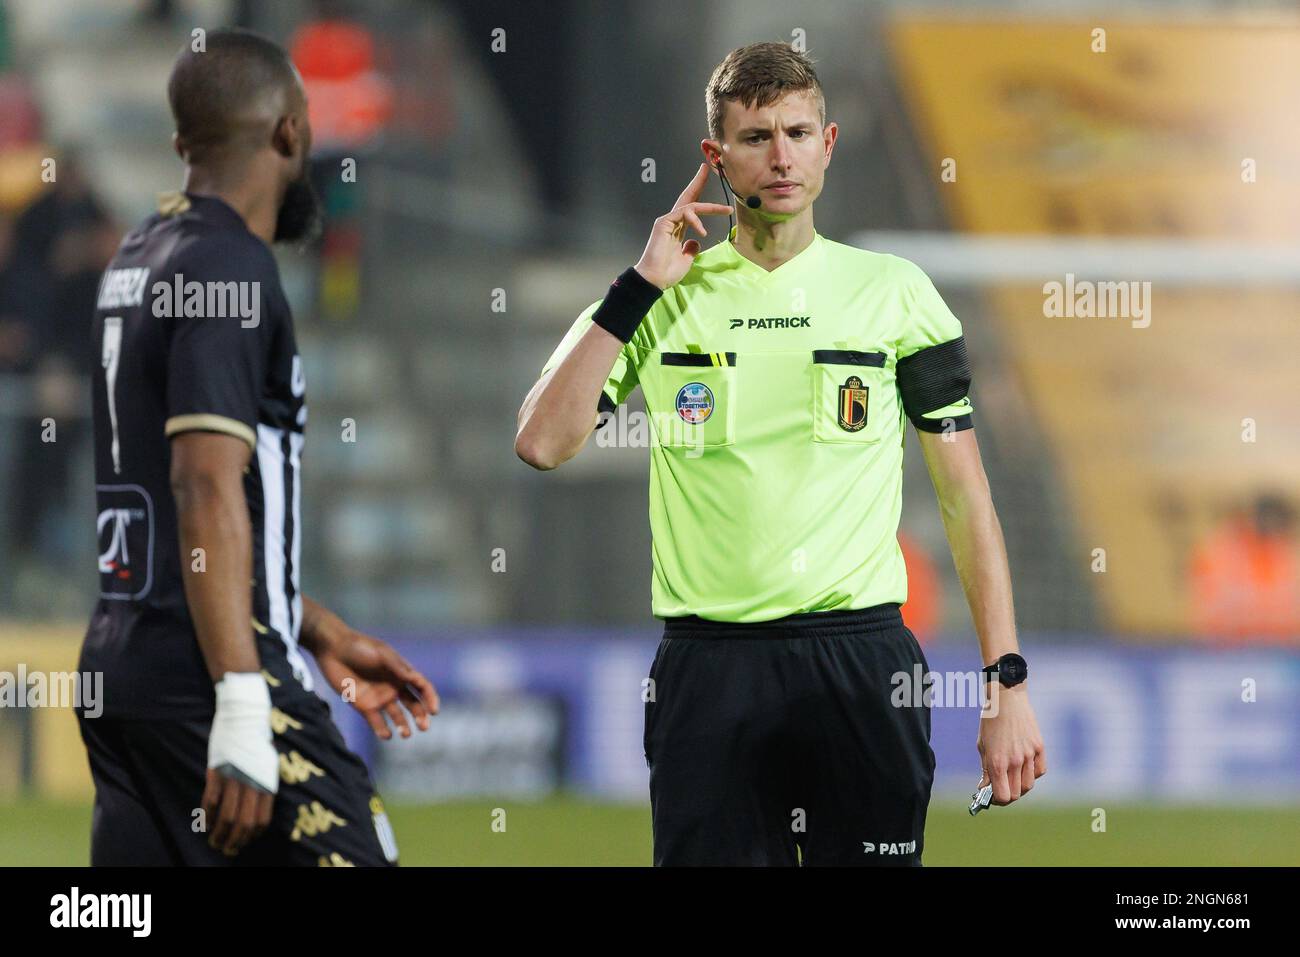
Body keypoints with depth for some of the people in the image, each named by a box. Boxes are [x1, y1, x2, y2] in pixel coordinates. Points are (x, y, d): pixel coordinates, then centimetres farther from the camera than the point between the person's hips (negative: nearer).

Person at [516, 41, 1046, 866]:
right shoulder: (667, 300, 8)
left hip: (861, 653, 0)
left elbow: (964, 496, 6)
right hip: (708, 666, 1)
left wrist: (1008, 686, -1)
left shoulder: (895, 293, 6)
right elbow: (543, 443, -5)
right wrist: (640, 286, -6)